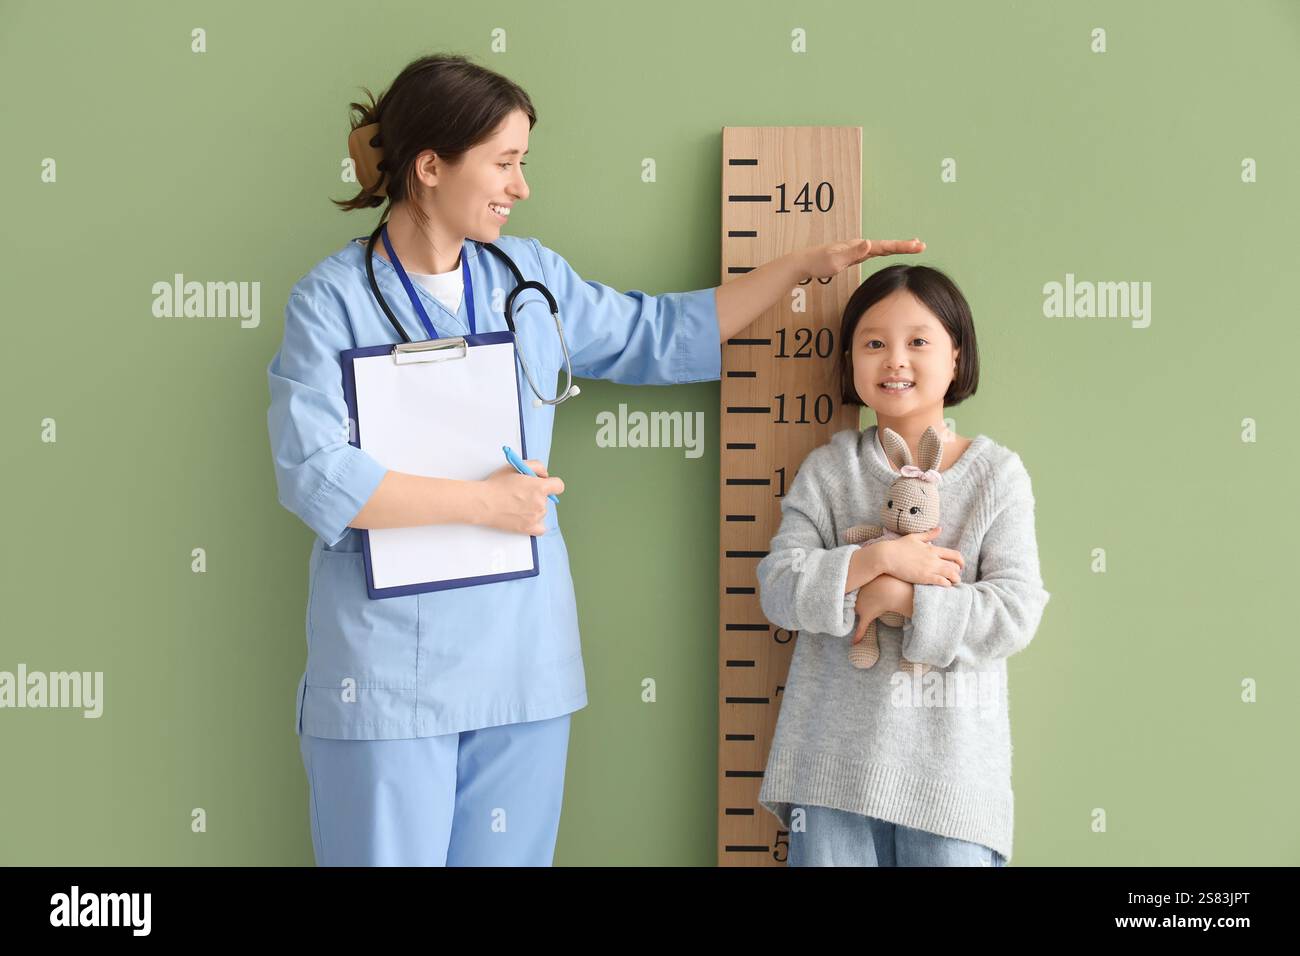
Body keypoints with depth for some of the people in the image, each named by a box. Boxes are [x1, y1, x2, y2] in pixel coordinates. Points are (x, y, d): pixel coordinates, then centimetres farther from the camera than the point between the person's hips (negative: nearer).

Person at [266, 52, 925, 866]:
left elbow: (663, 337, 18)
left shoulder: (532, 276, 9)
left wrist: (805, 265, 16)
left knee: (509, 853, 11)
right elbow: (314, 474, -16)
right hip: (386, 672, -4)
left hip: (524, 662, 5)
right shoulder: (332, 299, -6)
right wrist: (486, 502, -14)